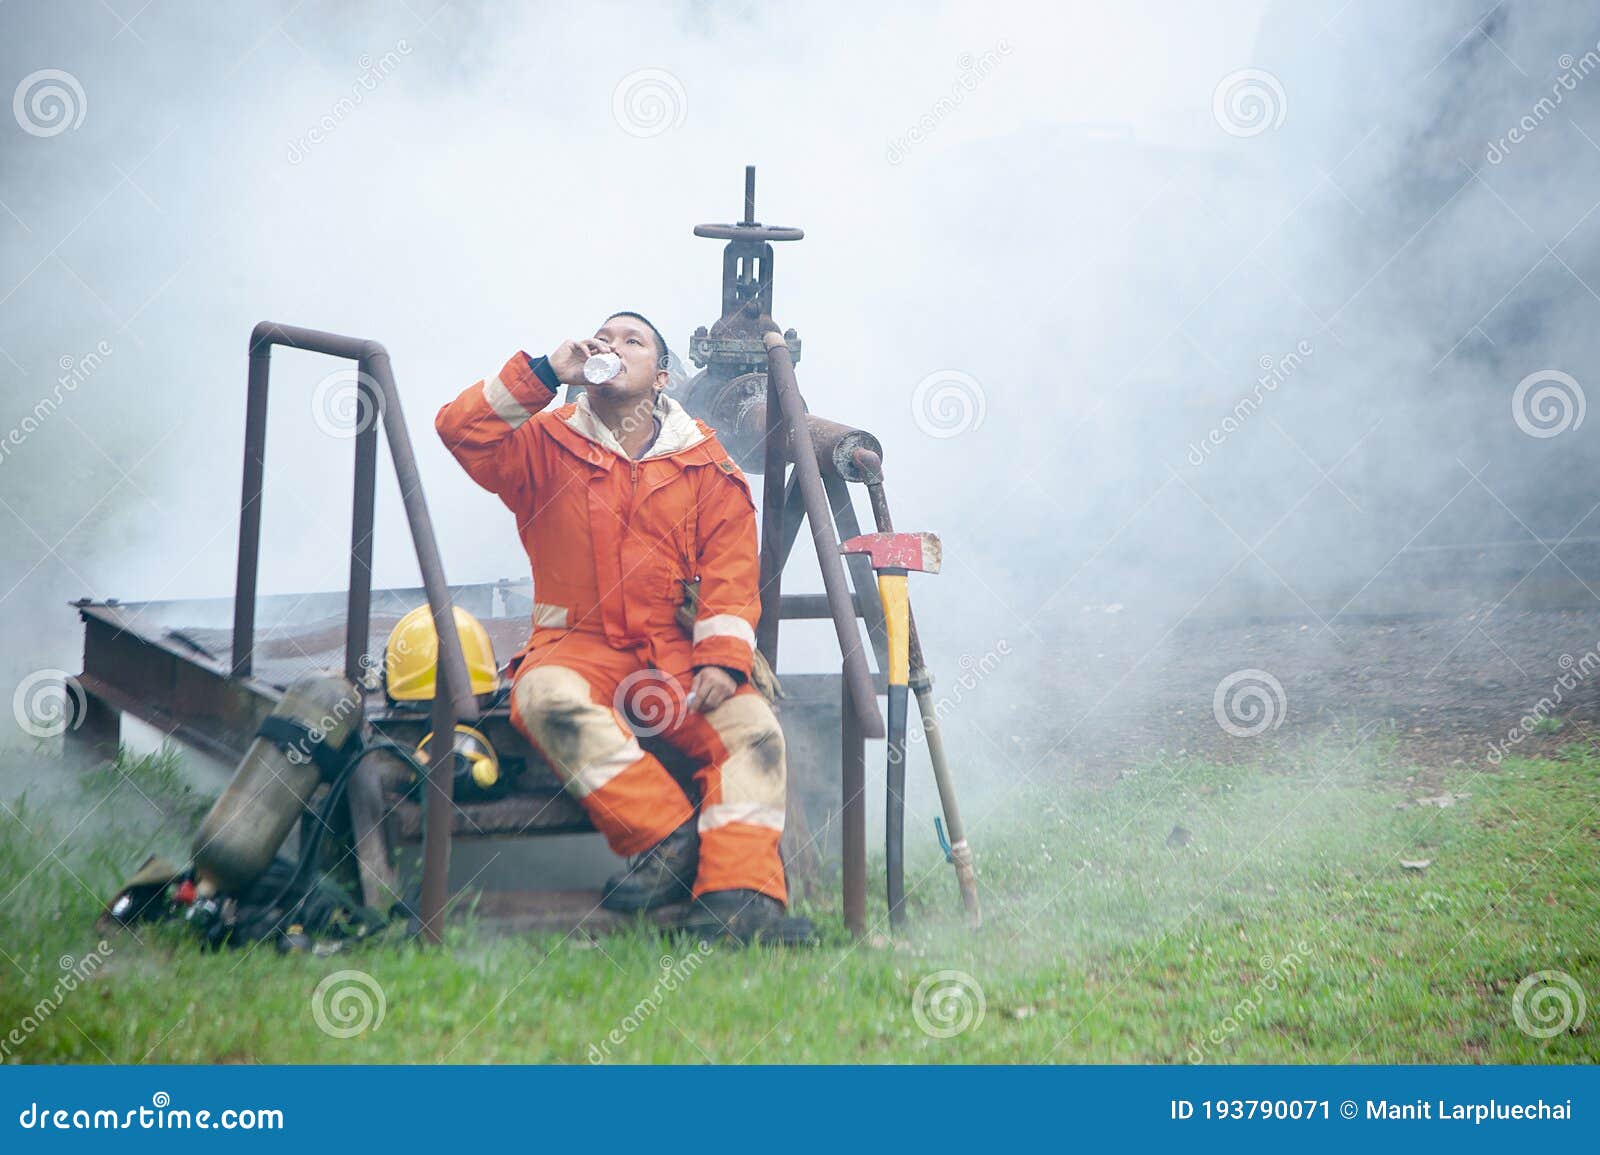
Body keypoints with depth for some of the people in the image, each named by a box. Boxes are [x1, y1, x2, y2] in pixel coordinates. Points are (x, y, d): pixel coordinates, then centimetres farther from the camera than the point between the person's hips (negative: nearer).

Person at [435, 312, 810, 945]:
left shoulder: (705, 464, 11)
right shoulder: (547, 445, 9)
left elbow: (731, 570, 4)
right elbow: (461, 430, -8)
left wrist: (722, 658, -12)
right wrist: (546, 372, -13)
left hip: (674, 651, 1)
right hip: (577, 644, -1)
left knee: (753, 724, -27)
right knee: (548, 698, -37)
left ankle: (736, 897, -38)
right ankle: (668, 836, -37)